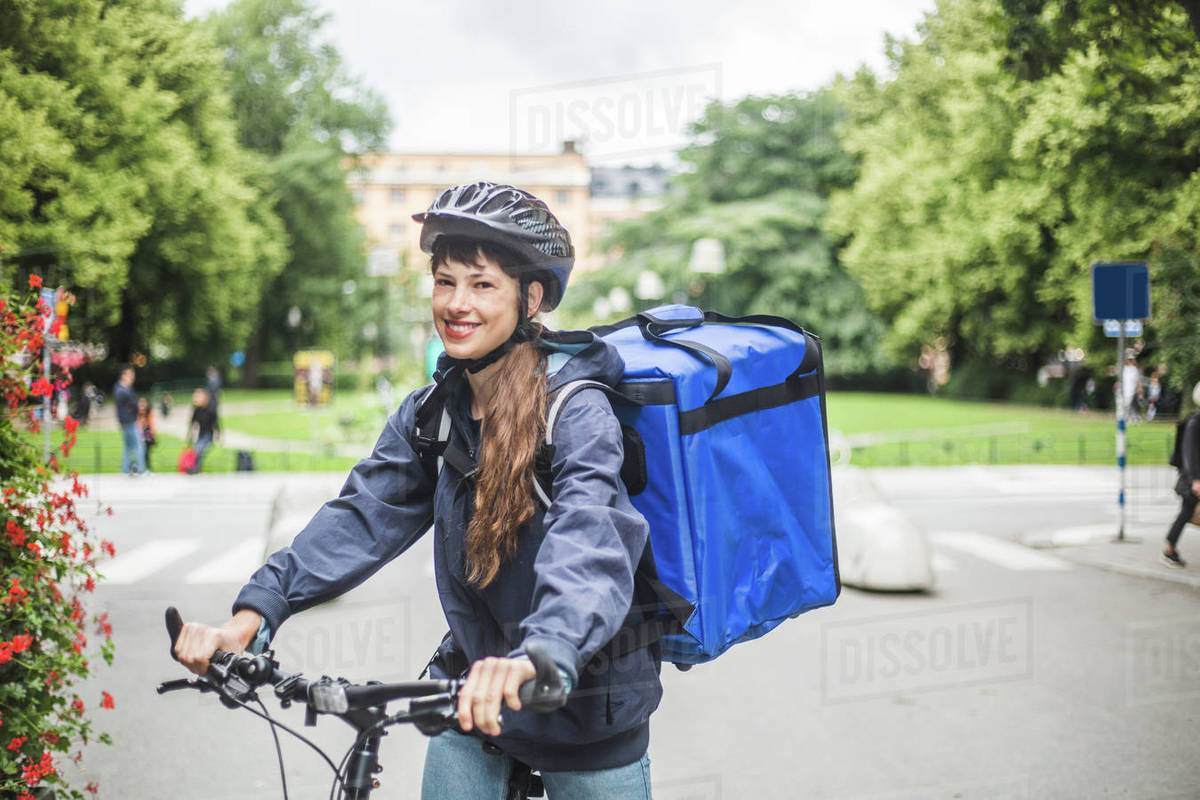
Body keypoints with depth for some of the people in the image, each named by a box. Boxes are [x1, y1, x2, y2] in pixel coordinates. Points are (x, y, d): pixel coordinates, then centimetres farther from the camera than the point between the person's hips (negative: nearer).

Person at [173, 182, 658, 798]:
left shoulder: (578, 411, -20)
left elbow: (591, 540, -36)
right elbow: (364, 514, -10)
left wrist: (538, 656, -56)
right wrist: (252, 615, -25)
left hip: (590, 705, -4)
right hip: (471, 691, 5)